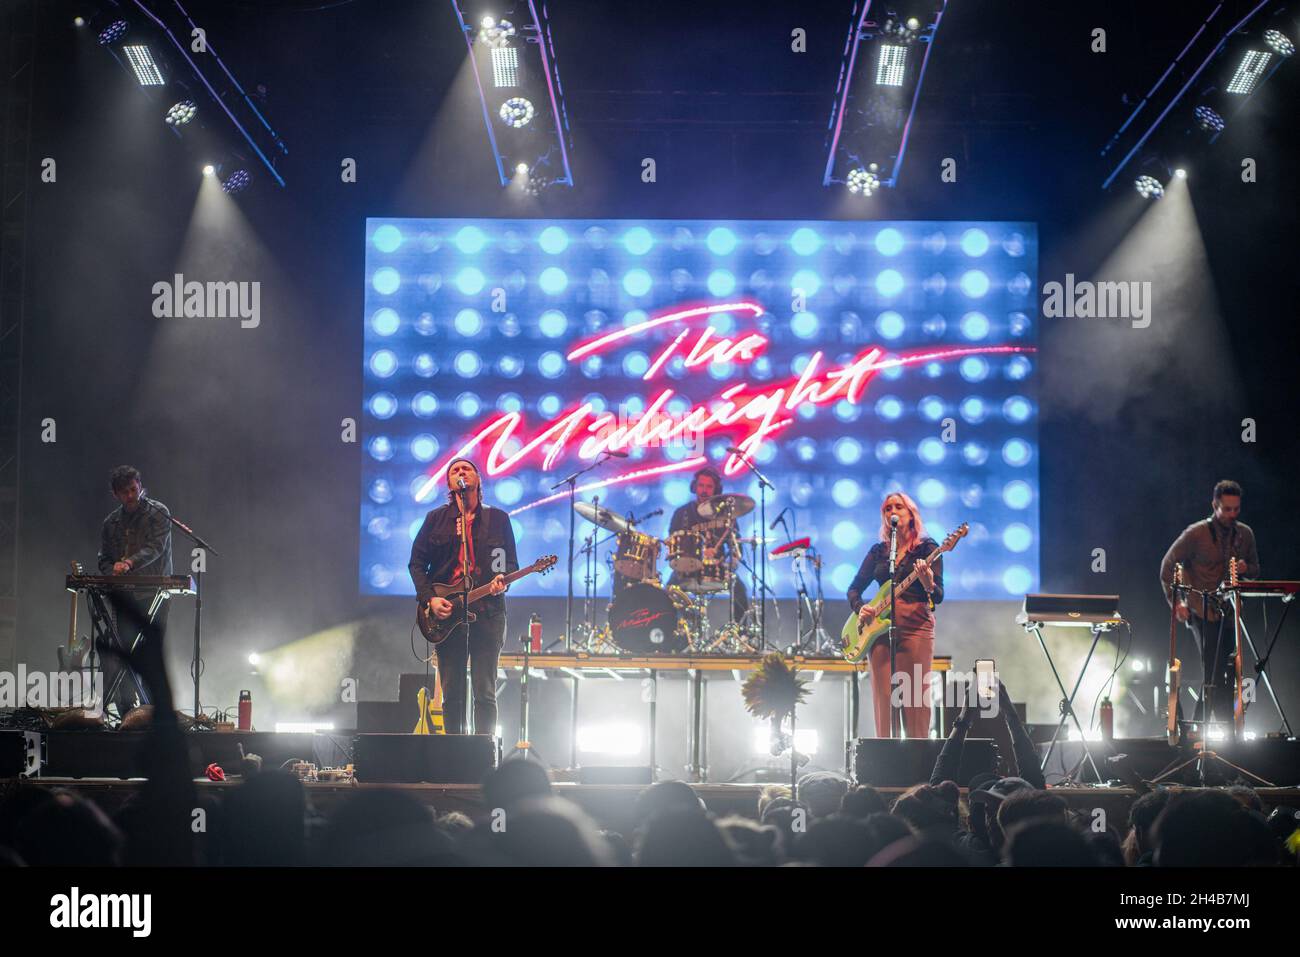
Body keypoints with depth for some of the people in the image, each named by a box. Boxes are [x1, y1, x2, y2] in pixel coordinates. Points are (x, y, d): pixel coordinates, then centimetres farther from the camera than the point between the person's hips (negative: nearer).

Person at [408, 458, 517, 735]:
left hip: (487, 610, -1)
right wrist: (429, 598, -5)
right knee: (451, 694, 2)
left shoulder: (498, 518, 10)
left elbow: (511, 562, 11)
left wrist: (503, 580, -11)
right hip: (445, 612, 1)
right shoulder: (436, 518, 10)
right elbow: (417, 562, 9)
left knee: (485, 693, -4)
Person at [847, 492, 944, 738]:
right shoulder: (878, 551, 16)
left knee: (915, 699, -8)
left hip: (915, 627, -4)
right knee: (883, 699, -1)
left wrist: (928, 584, -25)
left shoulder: (926, 547, 4)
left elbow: (938, 597, -2)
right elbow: (854, 588, 18)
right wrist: (860, 608, -3)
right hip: (880, 627, 4)